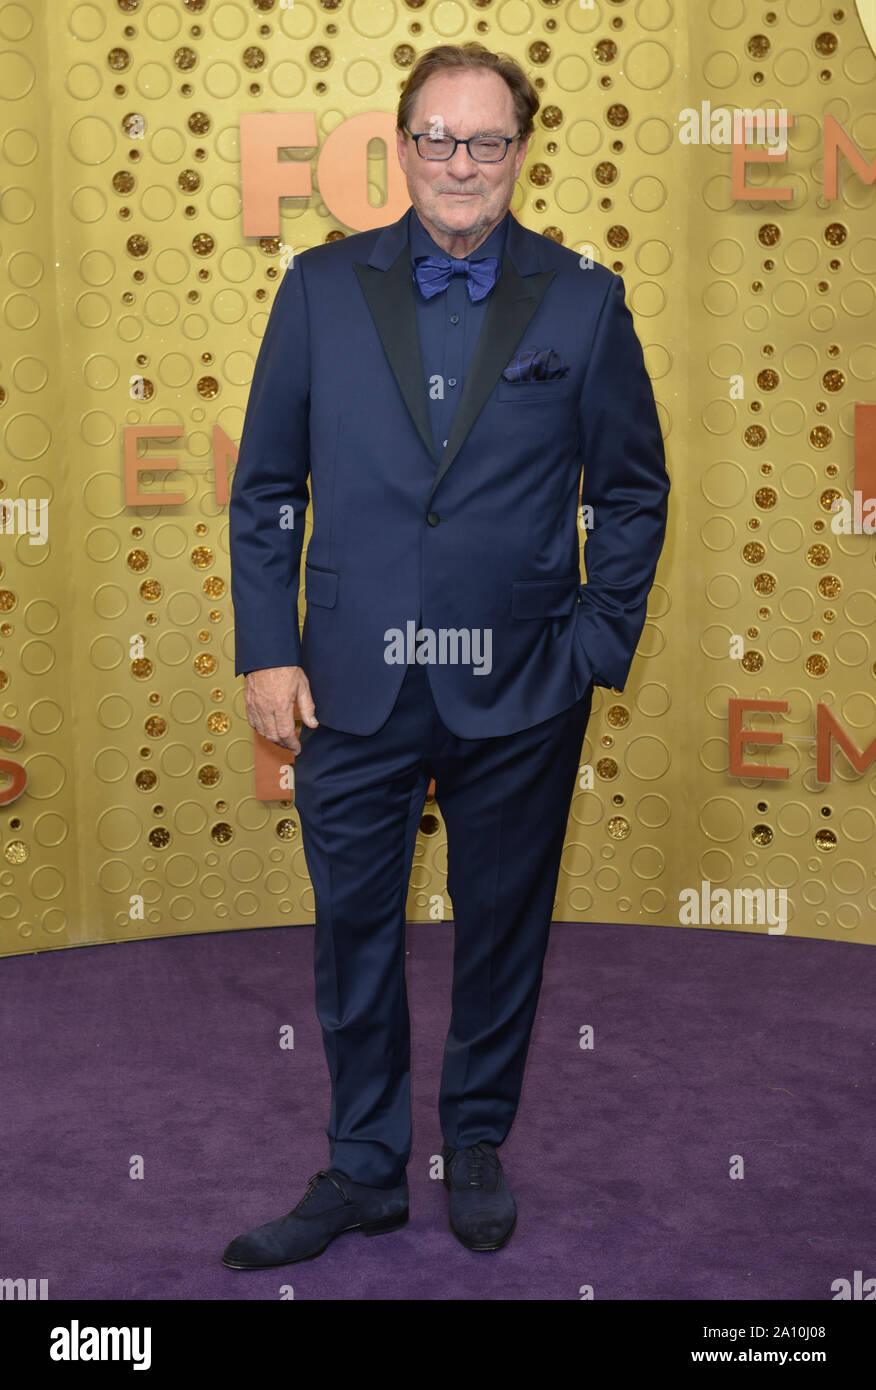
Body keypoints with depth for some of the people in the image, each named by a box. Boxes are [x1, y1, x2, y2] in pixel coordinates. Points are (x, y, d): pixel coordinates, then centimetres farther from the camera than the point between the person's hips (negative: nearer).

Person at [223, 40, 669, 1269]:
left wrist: (599, 648, -2)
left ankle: (477, 1146, 34)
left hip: (520, 694, 0)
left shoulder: (584, 303, 0)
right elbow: (266, 487, 5)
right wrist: (268, 649, -1)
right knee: (353, 928, 10)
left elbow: (633, 492, 5)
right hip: (353, 683, 1)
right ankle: (364, 1169, 28)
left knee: (502, 925, 13)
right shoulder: (323, 288, 3)